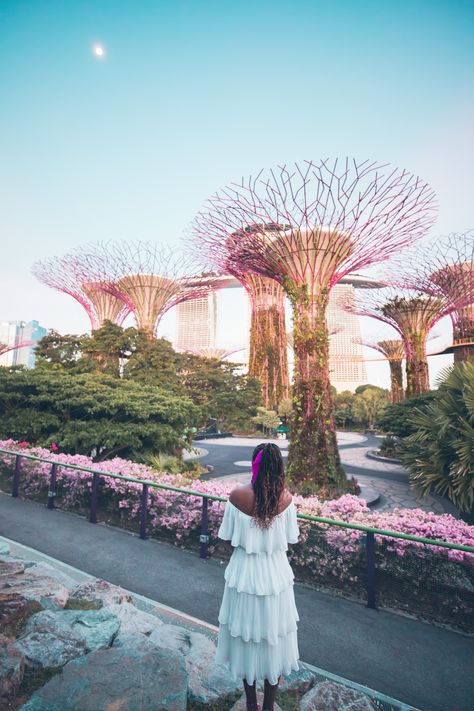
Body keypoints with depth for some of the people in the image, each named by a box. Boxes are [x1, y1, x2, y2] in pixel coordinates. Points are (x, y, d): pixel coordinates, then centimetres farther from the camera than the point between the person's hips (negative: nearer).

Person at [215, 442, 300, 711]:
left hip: (244, 574, 0)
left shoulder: (237, 496, -20)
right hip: (275, 575, 1)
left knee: (246, 636, 24)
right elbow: (290, 539, -6)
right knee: (274, 639, 23)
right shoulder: (286, 497, -17)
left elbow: (228, 538, -9)